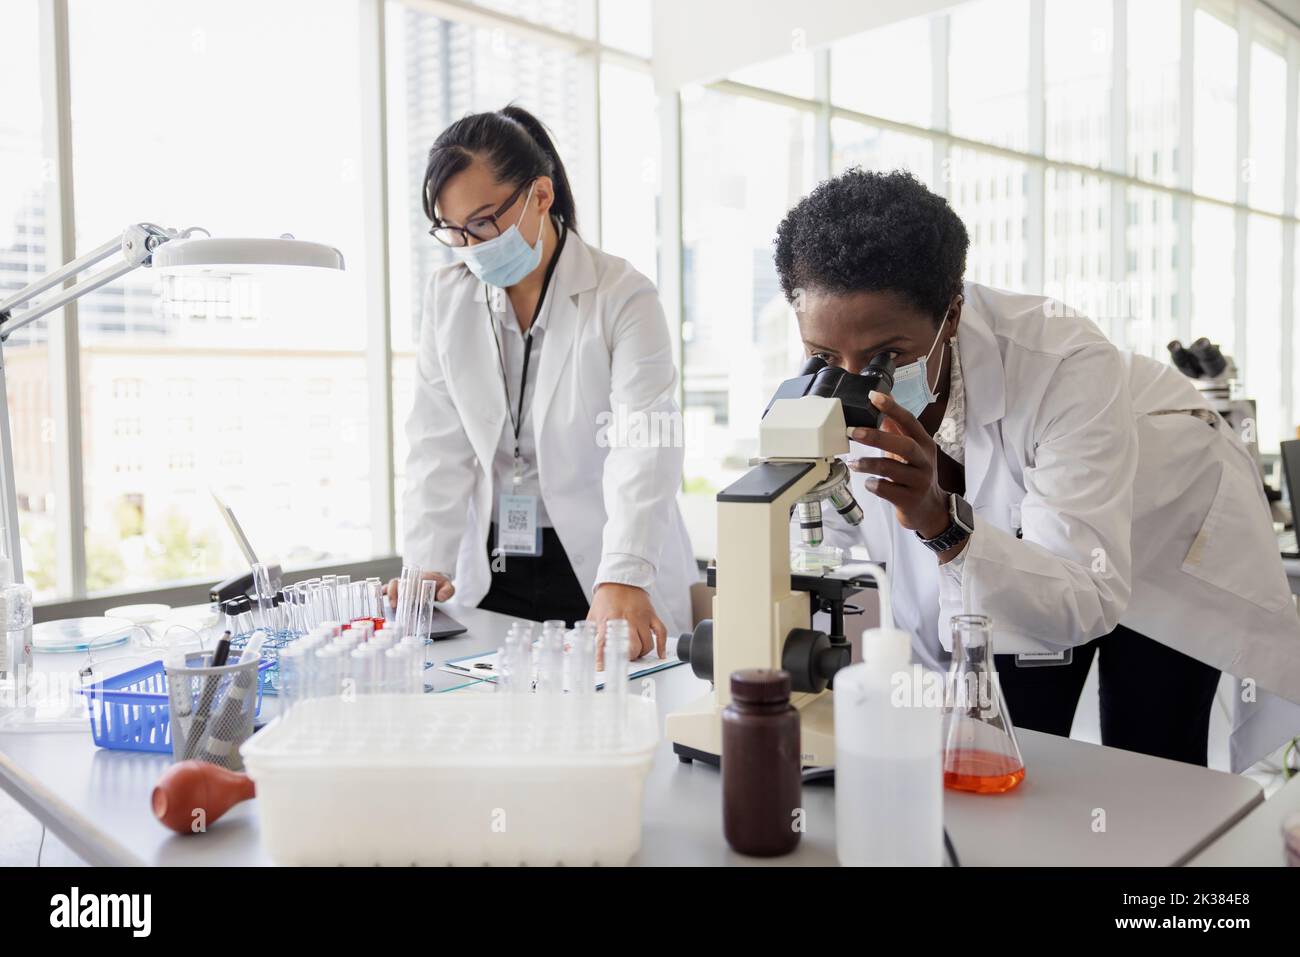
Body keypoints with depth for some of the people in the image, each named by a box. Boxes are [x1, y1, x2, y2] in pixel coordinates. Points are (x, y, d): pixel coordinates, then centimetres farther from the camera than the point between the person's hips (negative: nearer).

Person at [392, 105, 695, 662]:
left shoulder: (624, 297, -8)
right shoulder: (447, 298, 7)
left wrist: (623, 580, -33)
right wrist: (429, 565, -11)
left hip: (595, 571, -3)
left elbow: (642, 450, -19)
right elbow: (440, 447, 2)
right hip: (489, 578, 3)